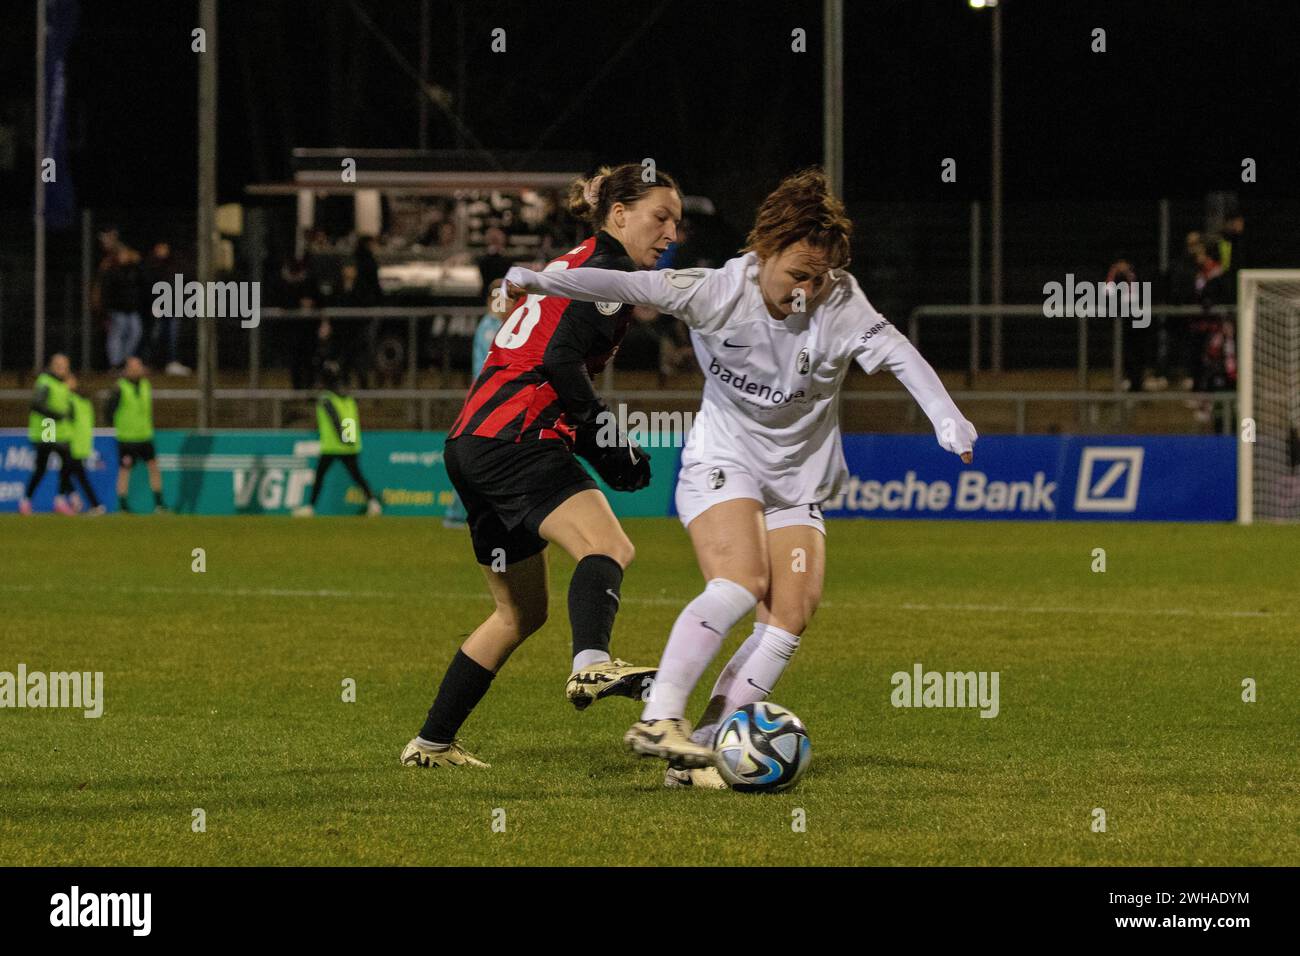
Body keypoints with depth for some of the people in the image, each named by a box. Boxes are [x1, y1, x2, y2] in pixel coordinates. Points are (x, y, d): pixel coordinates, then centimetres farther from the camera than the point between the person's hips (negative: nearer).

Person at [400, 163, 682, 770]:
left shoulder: (572, 266, 26)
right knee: (608, 546, -28)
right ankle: (591, 664, -55)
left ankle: (432, 743, 23)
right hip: (514, 441, -10)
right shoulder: (607, 268, -4)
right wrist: (607, 446, -11)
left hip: (471, 443, 10)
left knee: (521, 613, 18)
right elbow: (561, 360, -17)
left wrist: (595, 445, 15)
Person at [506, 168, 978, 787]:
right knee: (740, 584, -27)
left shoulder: (840, 306, -14)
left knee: (790, 618, -10)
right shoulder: (719, 293, -15)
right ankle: (659, 719, -30)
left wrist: (945, 416, -42)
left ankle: (701, 749, -10)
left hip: (798, 481, 4)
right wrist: (542, 282, -26)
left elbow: (897, 353, -26)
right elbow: (631, 287, -18)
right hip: (722, 462, -3)